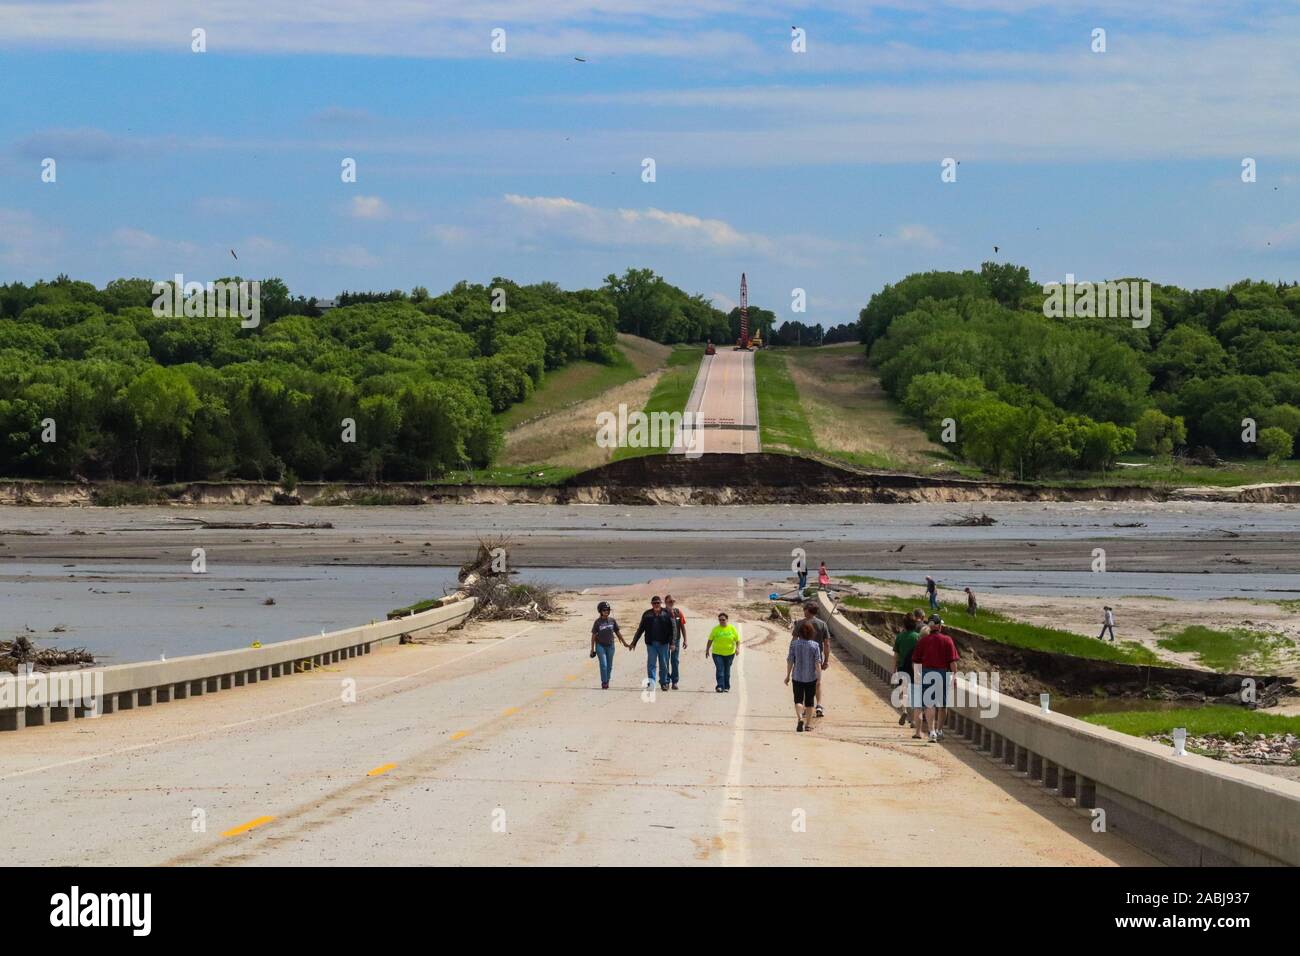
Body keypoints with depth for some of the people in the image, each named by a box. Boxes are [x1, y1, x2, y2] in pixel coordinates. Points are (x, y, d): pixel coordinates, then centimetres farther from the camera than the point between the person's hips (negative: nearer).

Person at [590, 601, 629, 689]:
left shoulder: (612, 621, 2)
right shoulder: (598, 622, -6)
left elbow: (617, 632, 13)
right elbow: (593, 635, -2)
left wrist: (624, 642, 17)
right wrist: (592, 649, -3)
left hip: (610, 646, 3)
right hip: (600, 645, -3)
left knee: (609, 666, 8)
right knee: (603, 665, -12)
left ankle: (607, 681, 23)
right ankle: (604, 683, -4)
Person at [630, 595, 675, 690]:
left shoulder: (667, 614, 1)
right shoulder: (647, 615, 5)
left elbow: (672, 629, -1)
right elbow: (640, 629, 10)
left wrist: (672, 642, -8)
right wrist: (634, 642, 10)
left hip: (663, 643, -1)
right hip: (651, 643, 1)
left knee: (664, 664, 6)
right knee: (651, 664, -3)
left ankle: (664, 683, 18)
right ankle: (651, 683, -2)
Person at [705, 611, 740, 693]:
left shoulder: (732, 629, 2)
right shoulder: (715, 629, 1)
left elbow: (737, 640, 3)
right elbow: (710, 640, 6)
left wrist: (737, 648, -12)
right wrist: (707, 650, 4)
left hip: (729, 654, 1)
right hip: (717, 653, -1)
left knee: (727, 671, 8)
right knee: (719, 670, -13)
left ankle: (726, 687, 18)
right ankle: (720, 686, -19)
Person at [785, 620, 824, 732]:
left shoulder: (794, 644, -7)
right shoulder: (815, 645, -8)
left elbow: (790, 661, -4)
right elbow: (817, 663, -11)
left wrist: (788, 675, 5)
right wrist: (819, 676, -7)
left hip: (797, 677, 0)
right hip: (811, 677, 0)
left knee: (798, 700, 5)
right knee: (809, 701, 12)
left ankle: (800, 718, -20)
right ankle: (808, 723, 17)